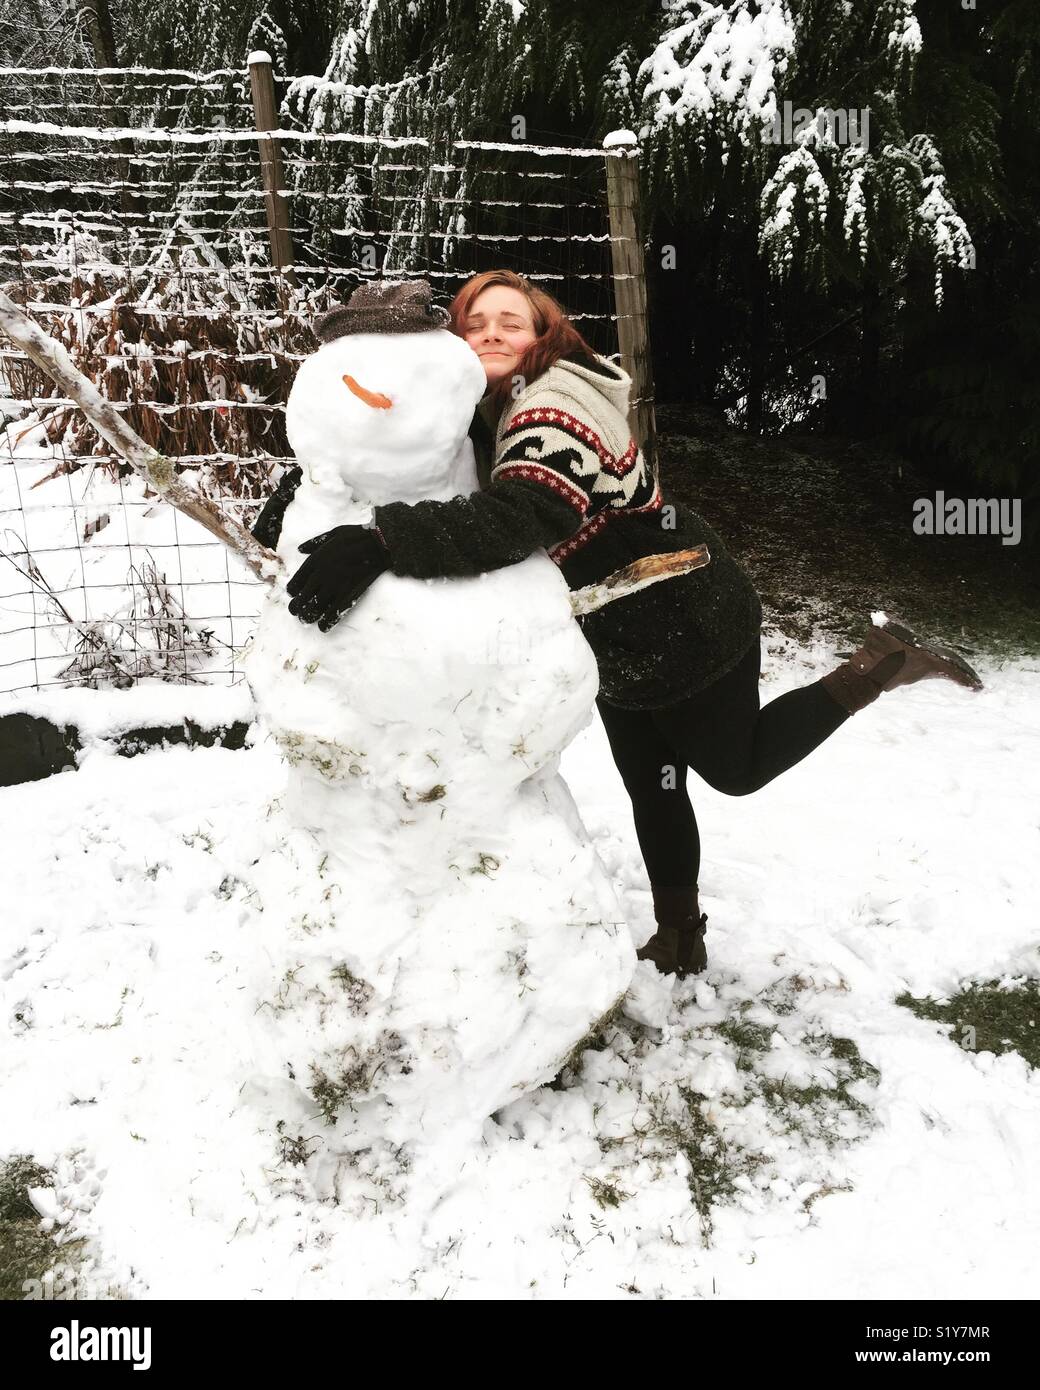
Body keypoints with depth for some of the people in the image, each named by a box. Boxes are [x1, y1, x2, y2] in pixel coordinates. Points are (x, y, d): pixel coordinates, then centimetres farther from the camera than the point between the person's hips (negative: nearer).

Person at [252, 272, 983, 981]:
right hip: (623, 640, 9)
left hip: (689, 626, -9)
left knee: (738, 766, 12)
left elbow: (518, 518, -46)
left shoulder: (556, 406, -28)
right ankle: (679, 941, 38)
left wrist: (382, 540, -56)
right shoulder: (489, 412, 1)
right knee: (649, 787, 19)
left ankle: (880, 662, 23)